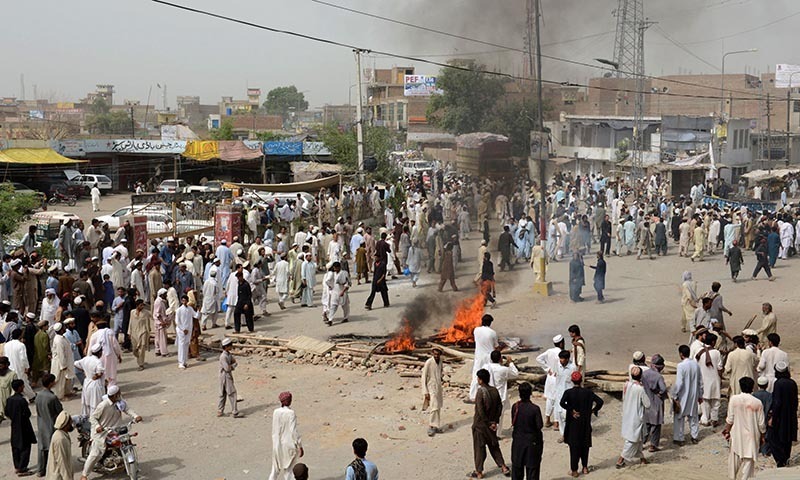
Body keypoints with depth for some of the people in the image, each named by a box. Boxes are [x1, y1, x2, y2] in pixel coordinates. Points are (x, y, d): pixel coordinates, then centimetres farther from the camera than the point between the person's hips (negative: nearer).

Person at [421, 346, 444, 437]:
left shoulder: (440, 361, 3)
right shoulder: (428, 362, -17)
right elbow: (423, 377, -14)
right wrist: (425, 392, -17)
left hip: (438, 387, 7)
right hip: (431, 388, -7)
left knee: (438, 408, 10)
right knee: (434, 408, -13)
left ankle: (436, 427, 19)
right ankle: (431, 427, -4)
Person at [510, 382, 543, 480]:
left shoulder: (515, 407, -10)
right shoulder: (535, 409, -19)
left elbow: (513, 423, -2)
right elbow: (539, 426, -14)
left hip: (518, 440, 3)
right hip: (532, 441, -3)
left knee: (517, 466, 15)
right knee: (532, 468, 9)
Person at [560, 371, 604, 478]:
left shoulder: (568, 392, -10)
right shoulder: (587, 392, -5)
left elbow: (562, 403, -27)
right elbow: (600, 401, -12)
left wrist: (571, 411, -16)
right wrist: (593, 411, -1)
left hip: (573, 423, -2)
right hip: (585, 423, 2)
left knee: (574, 445, 4)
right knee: (585, 444, 17)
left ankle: (574, 470, 7)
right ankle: (585, 467, 26)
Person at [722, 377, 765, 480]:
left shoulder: (734, 399, -11)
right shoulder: (757, 403, -11)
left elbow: (730, 419, -8)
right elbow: (761, 423, -5)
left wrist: (727, 430, 8)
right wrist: (762, 435, 10)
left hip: (737, 434, 1)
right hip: (752, 436, -1)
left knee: (734, 457, 17)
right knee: (748, 459, 9)